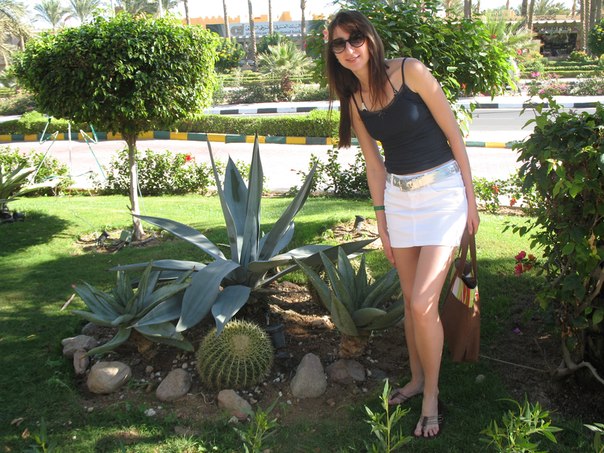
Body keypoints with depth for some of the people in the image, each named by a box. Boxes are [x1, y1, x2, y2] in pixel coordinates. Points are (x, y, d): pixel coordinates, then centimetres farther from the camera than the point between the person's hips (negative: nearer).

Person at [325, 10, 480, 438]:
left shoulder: (410, 71, -12)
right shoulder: (354, 100, 3)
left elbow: (453, 133, -9)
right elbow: (374, 162, 10)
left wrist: (470, 197, -7)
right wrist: (381, 218, 10)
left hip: (442, 190, -5)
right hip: (398, 196, 5)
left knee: (423, 303, -9)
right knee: (411, 300, 13)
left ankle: (431, 394, 12)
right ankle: (417, 379, 33)